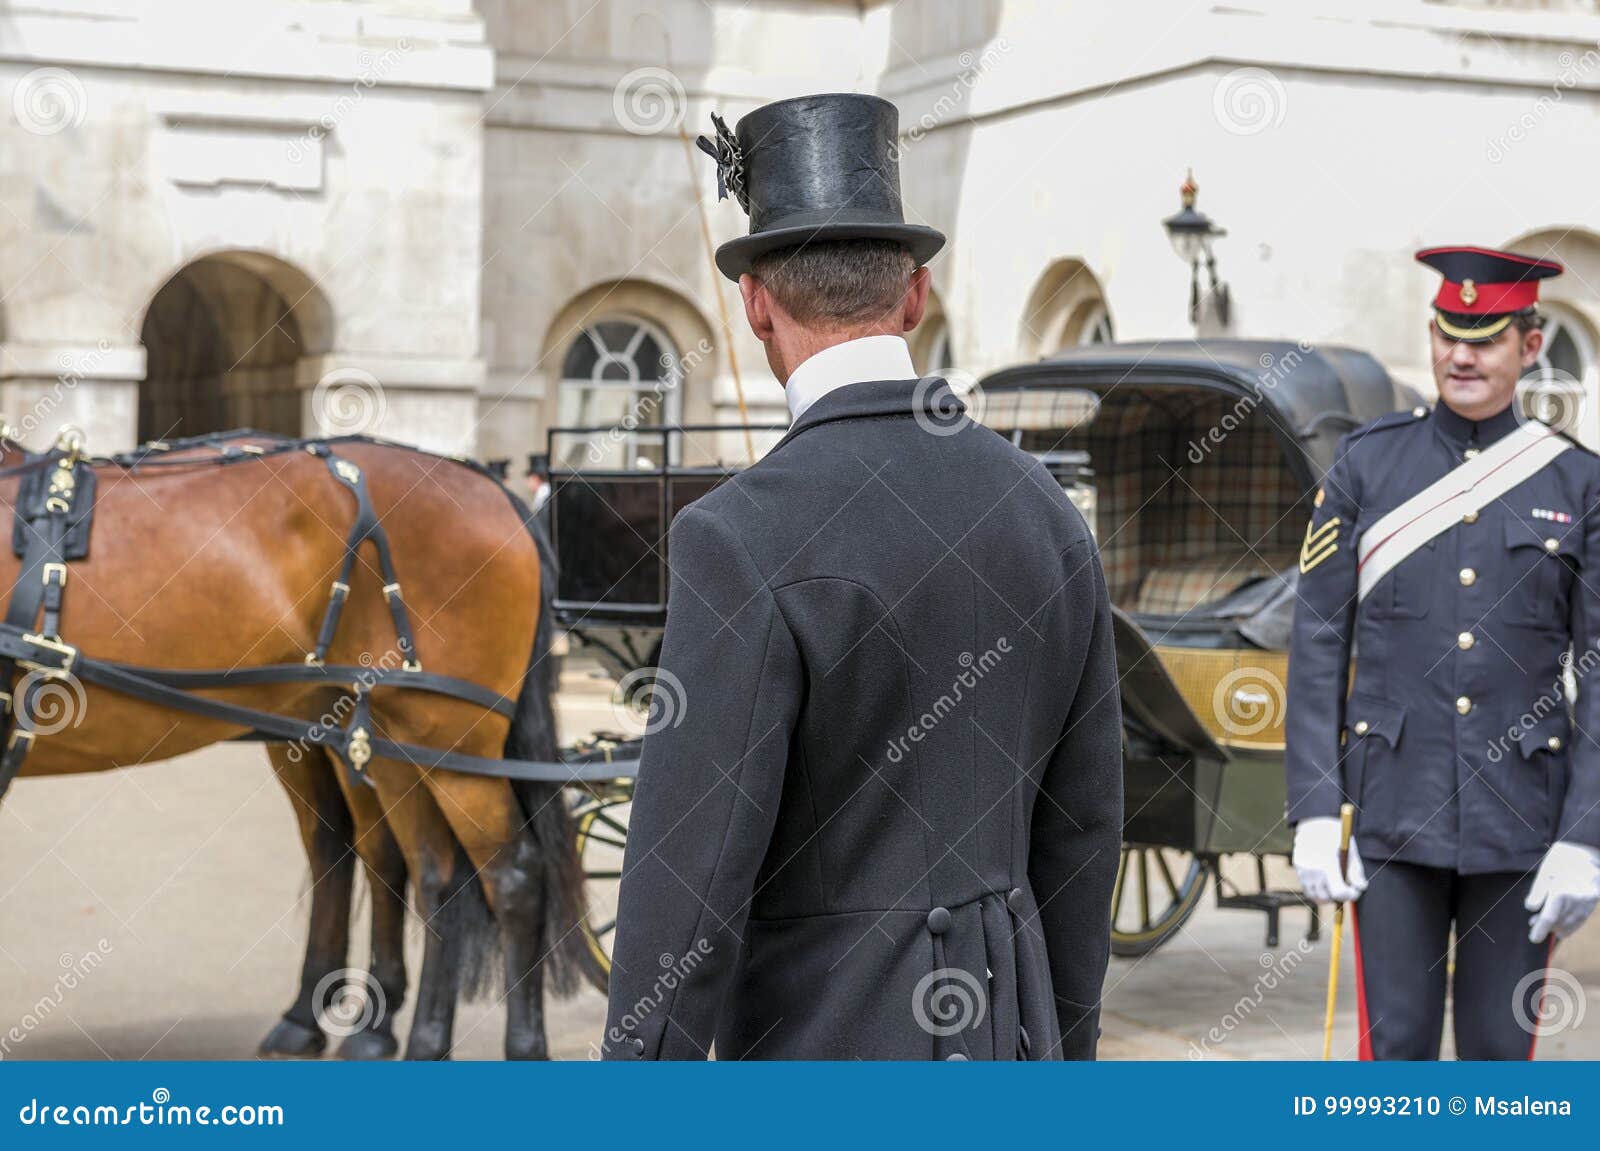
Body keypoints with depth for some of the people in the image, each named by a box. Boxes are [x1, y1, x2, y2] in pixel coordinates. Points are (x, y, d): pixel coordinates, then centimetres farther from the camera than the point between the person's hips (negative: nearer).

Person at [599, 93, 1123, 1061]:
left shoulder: (745, 542, -21)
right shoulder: (1045, 515, 2)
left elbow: (688, 878, -21)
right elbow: (1079, 822, 8)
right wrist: (1060, 1063, 18)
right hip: (985, 1038, 6)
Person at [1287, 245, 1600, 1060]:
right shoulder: (1367, 464, 1)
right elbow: (1317, 644, 0)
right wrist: (1313, 813, -7)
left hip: (1522, 821, 1)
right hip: (1395, 812, 0)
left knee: (1501, 1048, 8)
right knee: (1395, 1048, 1)